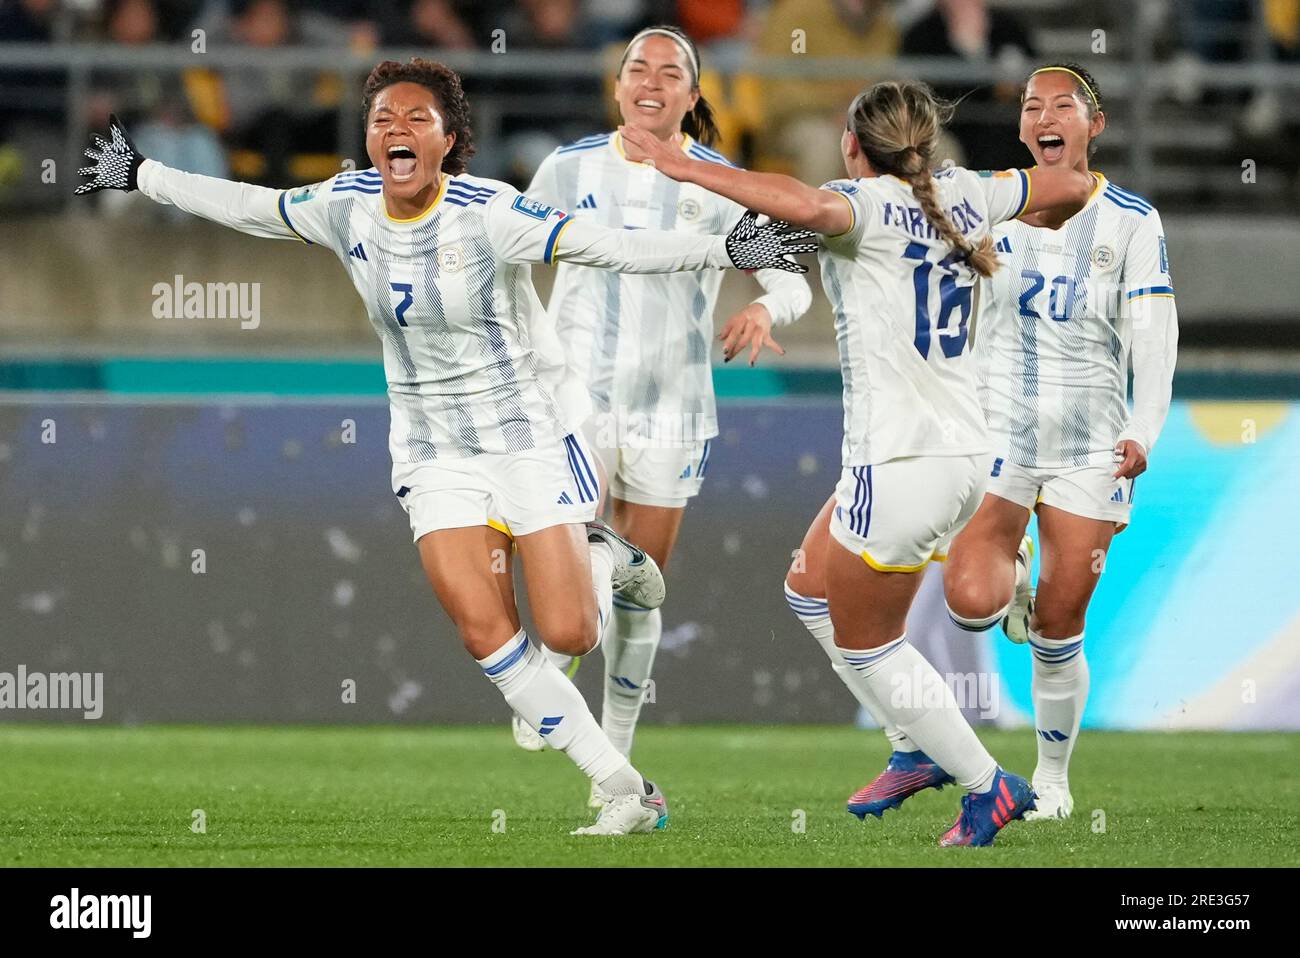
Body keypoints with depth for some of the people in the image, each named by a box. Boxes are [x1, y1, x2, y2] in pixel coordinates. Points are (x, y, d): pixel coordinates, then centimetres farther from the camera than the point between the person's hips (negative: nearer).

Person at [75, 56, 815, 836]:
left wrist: (726, 251, -36)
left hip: (530, 431, -4)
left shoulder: (489, 214, -20)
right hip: (434, 445, 4)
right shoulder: (346, 208, -5)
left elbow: (609, 246, -25)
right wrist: (141, 176, 22)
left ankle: (602, 560, 26)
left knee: (568, 633, -12)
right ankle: (628, 792, -1)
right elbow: (247, 206, 12)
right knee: (487, 635, -11)